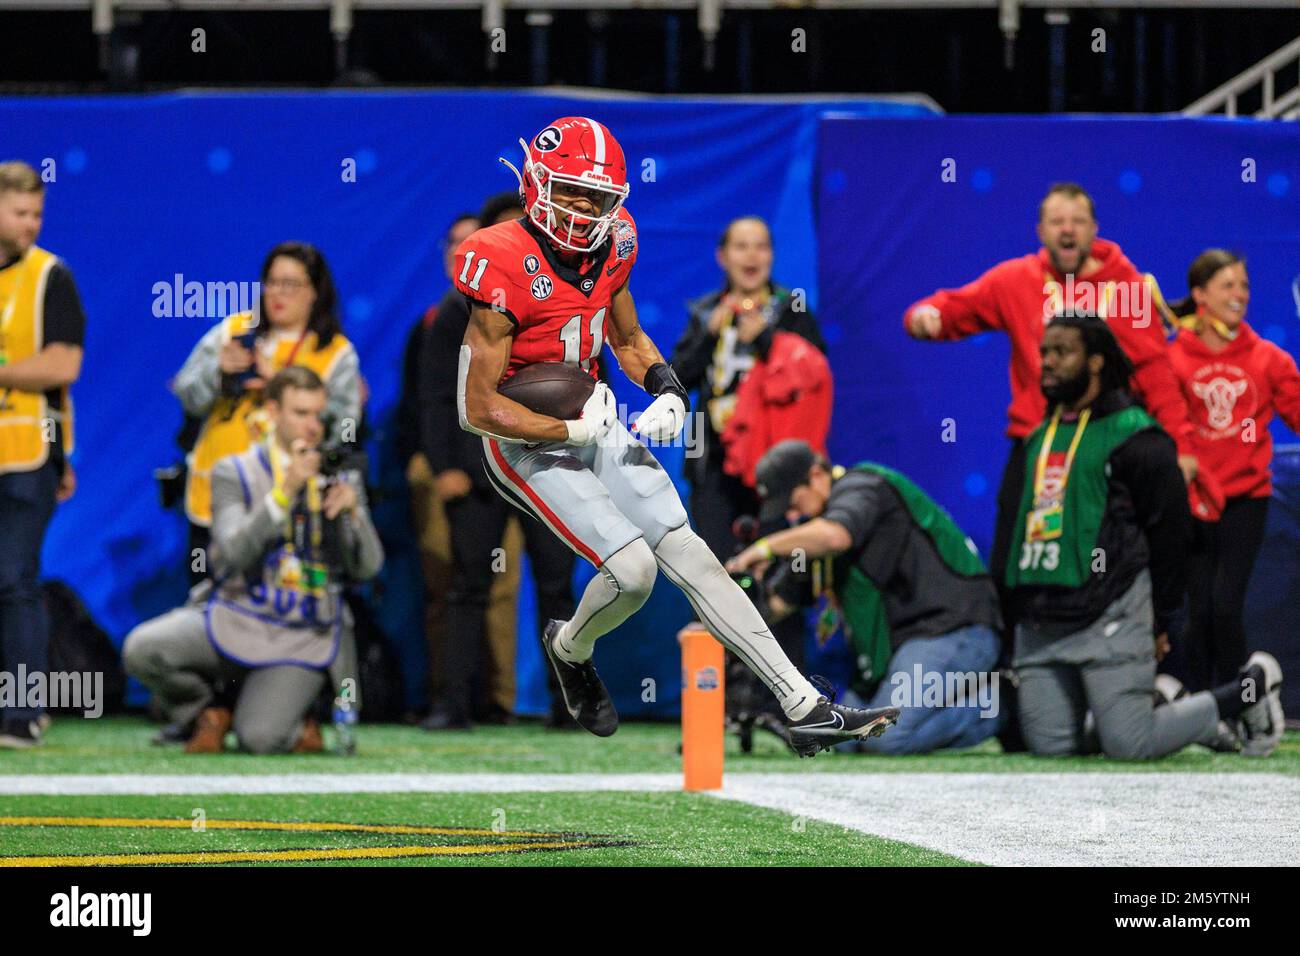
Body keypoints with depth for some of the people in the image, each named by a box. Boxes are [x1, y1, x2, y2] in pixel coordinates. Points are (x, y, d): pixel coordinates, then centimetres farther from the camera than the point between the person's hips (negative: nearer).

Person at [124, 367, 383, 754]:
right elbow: (233, 552, -17)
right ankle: (206, 713, 4)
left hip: (304, 639, 0)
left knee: (261, 738, -24)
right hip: (236, 619, 0)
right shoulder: (234, 473, 0)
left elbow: (368, 567, -2)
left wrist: (353, 511, -21)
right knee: (141, 649, -25)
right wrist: (284, 492, -27)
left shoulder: (341, 479, 7)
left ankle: (295, 724, 14)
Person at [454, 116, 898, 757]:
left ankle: (805, 708, -5)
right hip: (527, 442, -7)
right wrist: (574, 430, -19)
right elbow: (479, 406, -20)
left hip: (595, 424, 7)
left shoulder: (608, 247, 0)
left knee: (691, 556, -1)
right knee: (631, 570, -19)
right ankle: (570, 648, 16)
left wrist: (668, 391, -1)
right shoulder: (504, 266, -22)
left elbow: (629, 341, 19)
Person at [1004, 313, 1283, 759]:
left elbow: (1170, 532, -4)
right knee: (1050, 744, -1)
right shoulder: (1040, 438, 18)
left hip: (1108, 616, -7)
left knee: (1128, 744, -14)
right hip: (1038, 620, 7)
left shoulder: (1133, 435, -4)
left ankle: (1251, 687, 8)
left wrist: (1161, 621, -3)